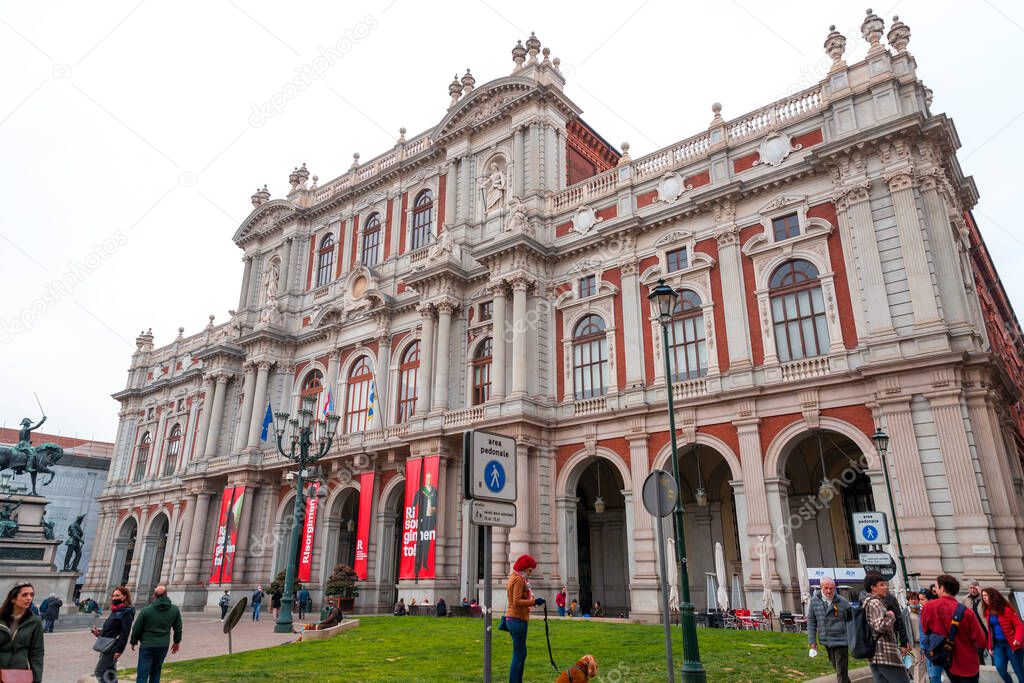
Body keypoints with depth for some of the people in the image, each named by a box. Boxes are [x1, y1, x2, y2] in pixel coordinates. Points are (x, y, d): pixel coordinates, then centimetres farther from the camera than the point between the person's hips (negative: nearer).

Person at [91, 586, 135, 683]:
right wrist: (100, 633, 8)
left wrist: (119, 650, -23)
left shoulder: (127, 612, -13)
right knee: (111, 675, 13)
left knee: (99, 672, -10)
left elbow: (125, 633, -19)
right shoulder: (115, 611, 16)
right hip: (107, 646, 9)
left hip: (113, 648, -9)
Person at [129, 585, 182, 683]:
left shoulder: (146, 610, -11)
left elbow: (136, 628, -3)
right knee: (156, 671, 20)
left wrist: (133, 642, 15)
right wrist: (177, 642, 24)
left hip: (147, 646, -3)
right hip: (163, 646, 3)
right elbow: (178, 628, 10)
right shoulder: (175, 610, -1)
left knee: (142, 673, -1)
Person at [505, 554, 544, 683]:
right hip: (518, 620, -10)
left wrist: (533, 601, 8)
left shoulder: (514, 578, 17)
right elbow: (517, 602, -21)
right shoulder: (519, 579, -13)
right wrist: (534, 601, -22)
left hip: (512, 619, 10)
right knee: (518, 655, -5)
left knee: (522, 653, 17)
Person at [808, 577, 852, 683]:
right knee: (836, 668, 20)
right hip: (826, 642, 4)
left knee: (841, 672, -2)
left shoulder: (843, 602, -8)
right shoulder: (814, 601, -1)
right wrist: (812, 641, 1)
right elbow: (811, 621, 3)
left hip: (841, 641, -4)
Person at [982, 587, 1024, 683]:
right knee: (1000, 668, -11)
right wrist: (990, 646, 13)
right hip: (997, 644, 4)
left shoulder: (1007, 609, -9)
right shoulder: (988, 612, 9)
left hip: (1011, 643, -4)